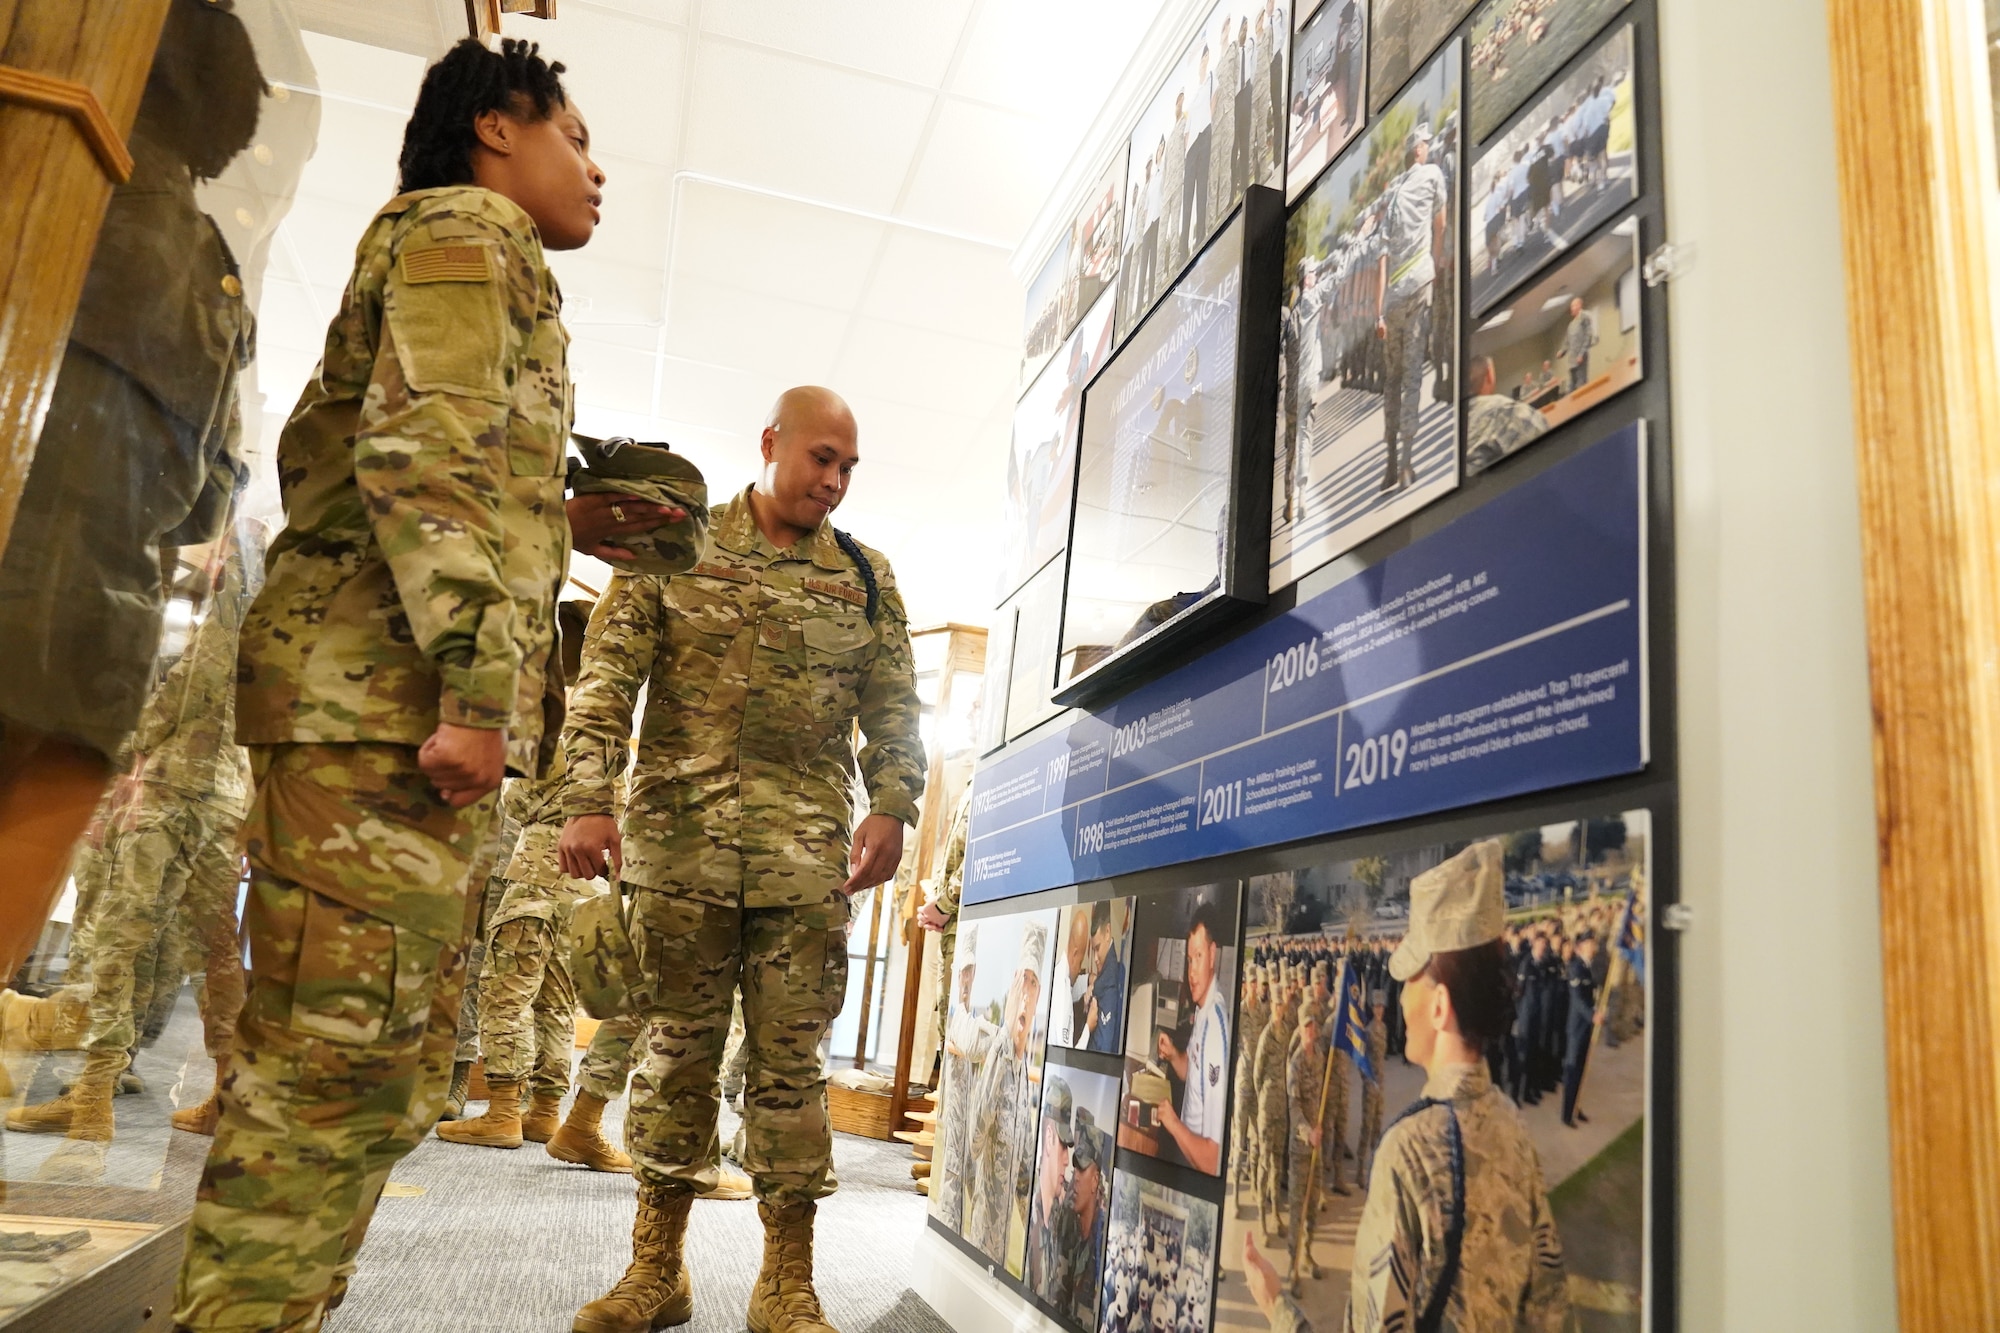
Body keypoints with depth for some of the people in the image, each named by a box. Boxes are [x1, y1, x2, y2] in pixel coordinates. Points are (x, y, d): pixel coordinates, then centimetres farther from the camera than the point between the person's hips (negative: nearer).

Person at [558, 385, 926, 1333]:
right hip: (678, 838, -1)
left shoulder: (867, 579, 12)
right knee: (676, 1050, 7)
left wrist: (890, 809, -5)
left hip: (808, 856, 1)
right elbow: (606, 680, 1)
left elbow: (893, 713, 10)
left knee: (791, 1059, 4)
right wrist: (588, 800, -10)